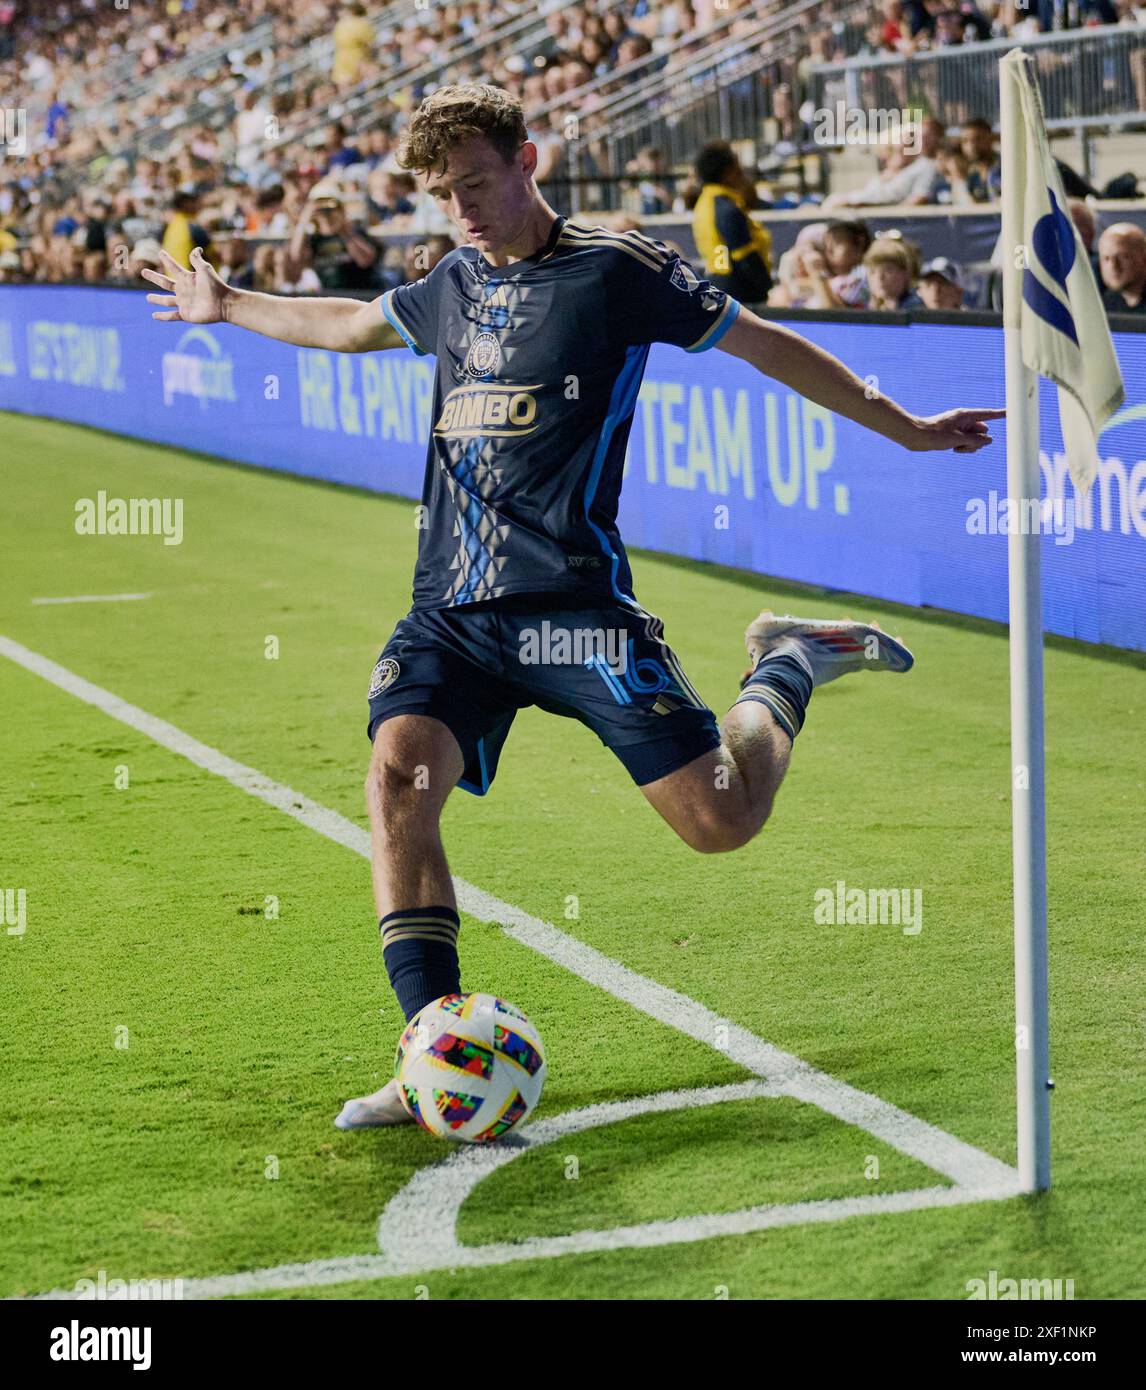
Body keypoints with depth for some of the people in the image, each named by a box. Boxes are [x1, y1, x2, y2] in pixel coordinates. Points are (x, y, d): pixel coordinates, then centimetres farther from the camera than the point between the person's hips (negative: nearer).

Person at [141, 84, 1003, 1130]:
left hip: (571, 602, -5)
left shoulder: (615, 269, -2)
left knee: (721, 820, -8)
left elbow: (765, 345, 6)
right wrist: (228, 307, 46)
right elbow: (351, 324, 37)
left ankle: (787, 669, 26)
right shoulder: (454, 284, 15)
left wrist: (904, 427, 10)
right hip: (450, 610, 5)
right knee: (399, 777, -21)